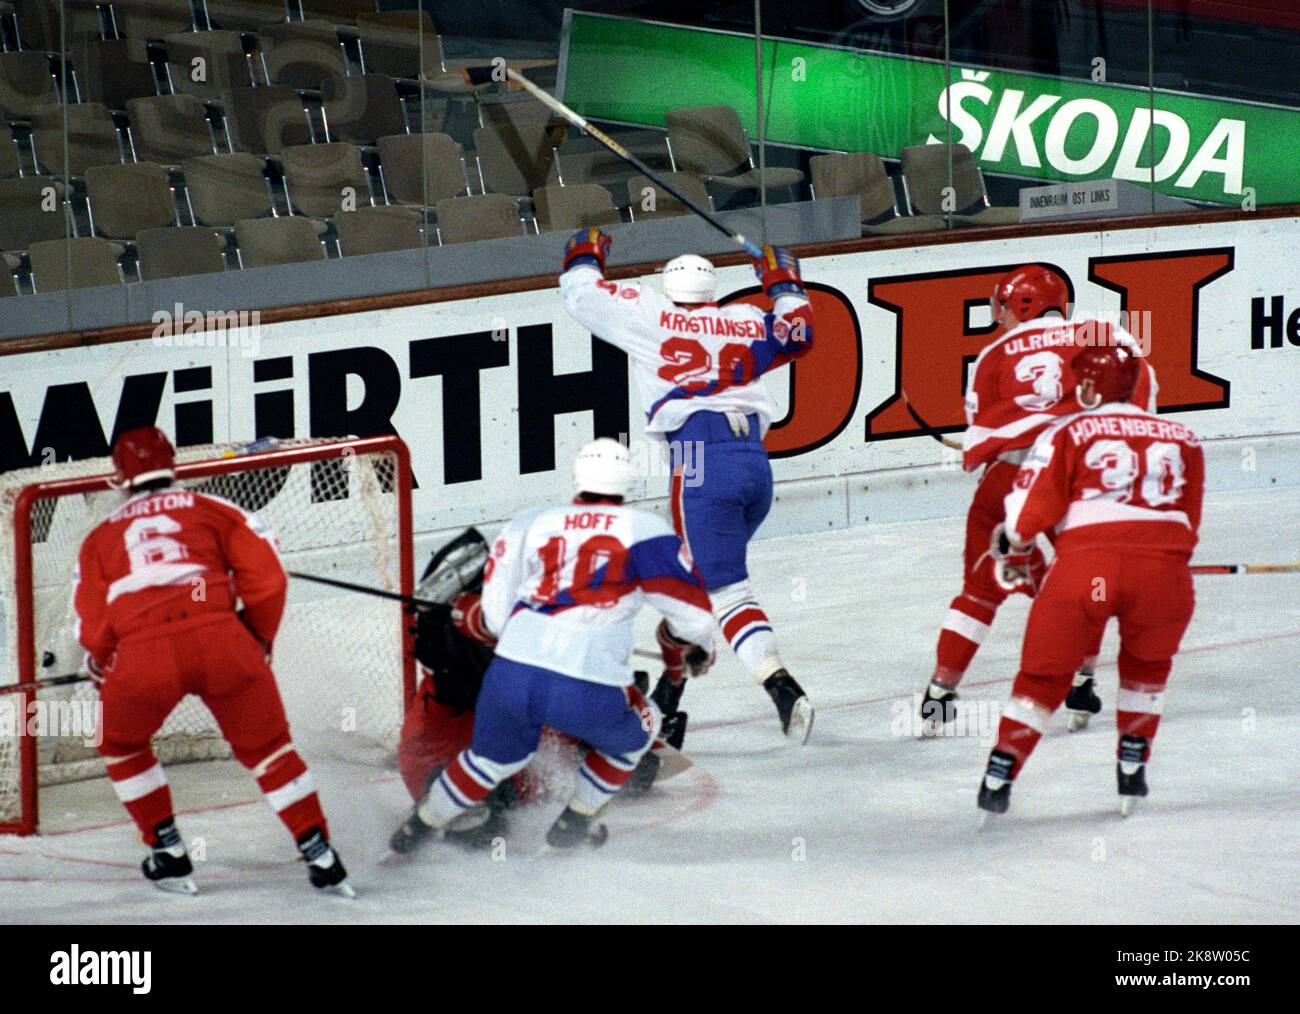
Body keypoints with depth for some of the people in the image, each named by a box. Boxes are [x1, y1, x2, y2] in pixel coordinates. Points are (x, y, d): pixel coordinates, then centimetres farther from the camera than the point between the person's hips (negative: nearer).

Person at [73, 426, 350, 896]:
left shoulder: (100, 538, 25)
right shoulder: (212, 510, 23)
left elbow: (93, 627, 17)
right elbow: (266, 578, 12)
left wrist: (104, 668, 37)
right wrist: (259, 640, 27)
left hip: (143, 654, 0)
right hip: (221, 640, 0)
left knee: (122, 745, 27)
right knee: (267, 747, 18)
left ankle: (169, 856, 25)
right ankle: (320, 856, 11)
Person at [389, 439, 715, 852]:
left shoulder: (528, 523, 13)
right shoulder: (643, 530, 6)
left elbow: (495, 617, 12)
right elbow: (689, 607, 6)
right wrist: (692, 647, 28)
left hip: (510, 677, 3)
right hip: (588, 693, -3)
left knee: (493, 757, 32)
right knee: (635, 731, 31)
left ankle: (420, 825, 44)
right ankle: (574, 824, 37)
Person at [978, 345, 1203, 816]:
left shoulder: (1066, 433, 12)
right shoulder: (1181, 439, 22)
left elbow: (1032, 507, 4)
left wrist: (1011, 546, 23)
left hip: (1084, 565, -2)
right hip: (1163, 568, 2)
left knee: (1044, 675, 13)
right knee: (1147, 665, 29)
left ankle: (1000, 775, 8)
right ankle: (1132, 770, 25)